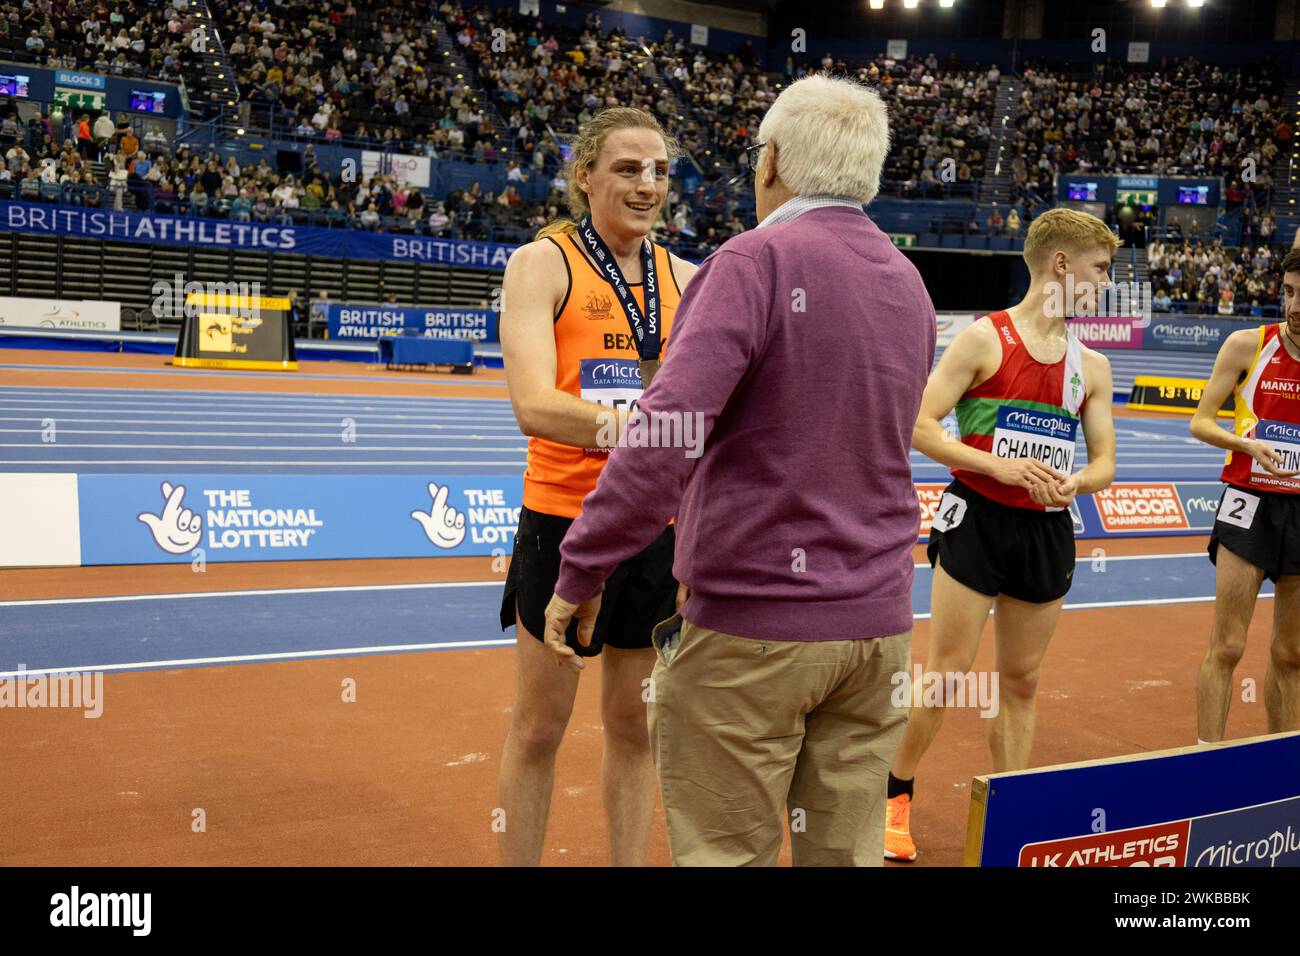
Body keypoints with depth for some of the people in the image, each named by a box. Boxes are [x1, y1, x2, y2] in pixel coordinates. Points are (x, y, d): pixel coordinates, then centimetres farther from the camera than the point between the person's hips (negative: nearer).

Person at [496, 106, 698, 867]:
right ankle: (518, 860, 26)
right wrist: (626, 422, -38)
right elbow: (533, 404, -22)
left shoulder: (684, 277, 6)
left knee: (635, 724, 15)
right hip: (565, 519, -4)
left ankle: (630, 860, 29)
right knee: (539, 727, 9)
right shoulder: (544, 263, -8)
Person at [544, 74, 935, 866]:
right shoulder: (910, 282, 11)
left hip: (752, 625, -7)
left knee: (726, 853, 5)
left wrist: (582, 571, -14)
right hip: (879, 621, 7)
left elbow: (668, 434, -22)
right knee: (847, 850, 13)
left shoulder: (759, 260, -13)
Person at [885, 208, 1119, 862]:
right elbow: (919, 427, -10)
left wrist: (1075, 483, -11)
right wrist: (999, 465, -19)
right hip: (977, 520, -5)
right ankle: (895, 797, 17)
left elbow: (1104, 461, 12)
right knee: (944, 674, -2)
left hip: (1047, 531, 5)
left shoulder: (1092, 364, 10)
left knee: (1021, 682, 11)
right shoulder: (984, 338, -6)